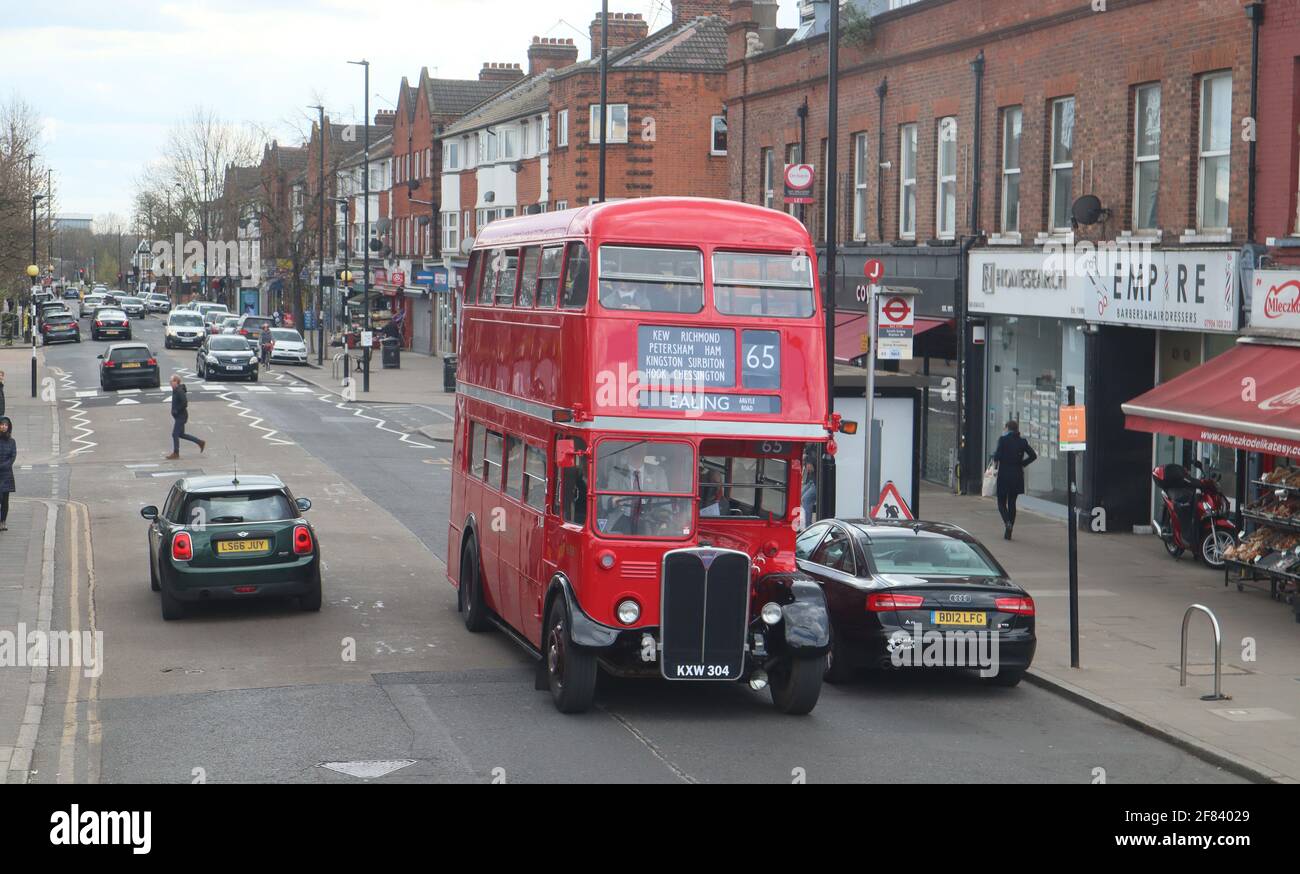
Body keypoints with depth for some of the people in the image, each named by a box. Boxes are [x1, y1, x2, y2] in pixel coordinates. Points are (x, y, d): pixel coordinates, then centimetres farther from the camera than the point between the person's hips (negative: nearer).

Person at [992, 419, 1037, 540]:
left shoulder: (1003, 439, -8)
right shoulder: (1022, 441, 3)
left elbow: (997, 455, -18)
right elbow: (1033, 455, 0)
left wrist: (995, 459, 4)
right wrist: (1022, 464, 8)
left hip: (1004, 475, -4)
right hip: (1017, 476, 4)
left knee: (1001, 502, 7)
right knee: (1012, 502, 12)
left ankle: (1007, 522, -19)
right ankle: (1009, 531, 11)